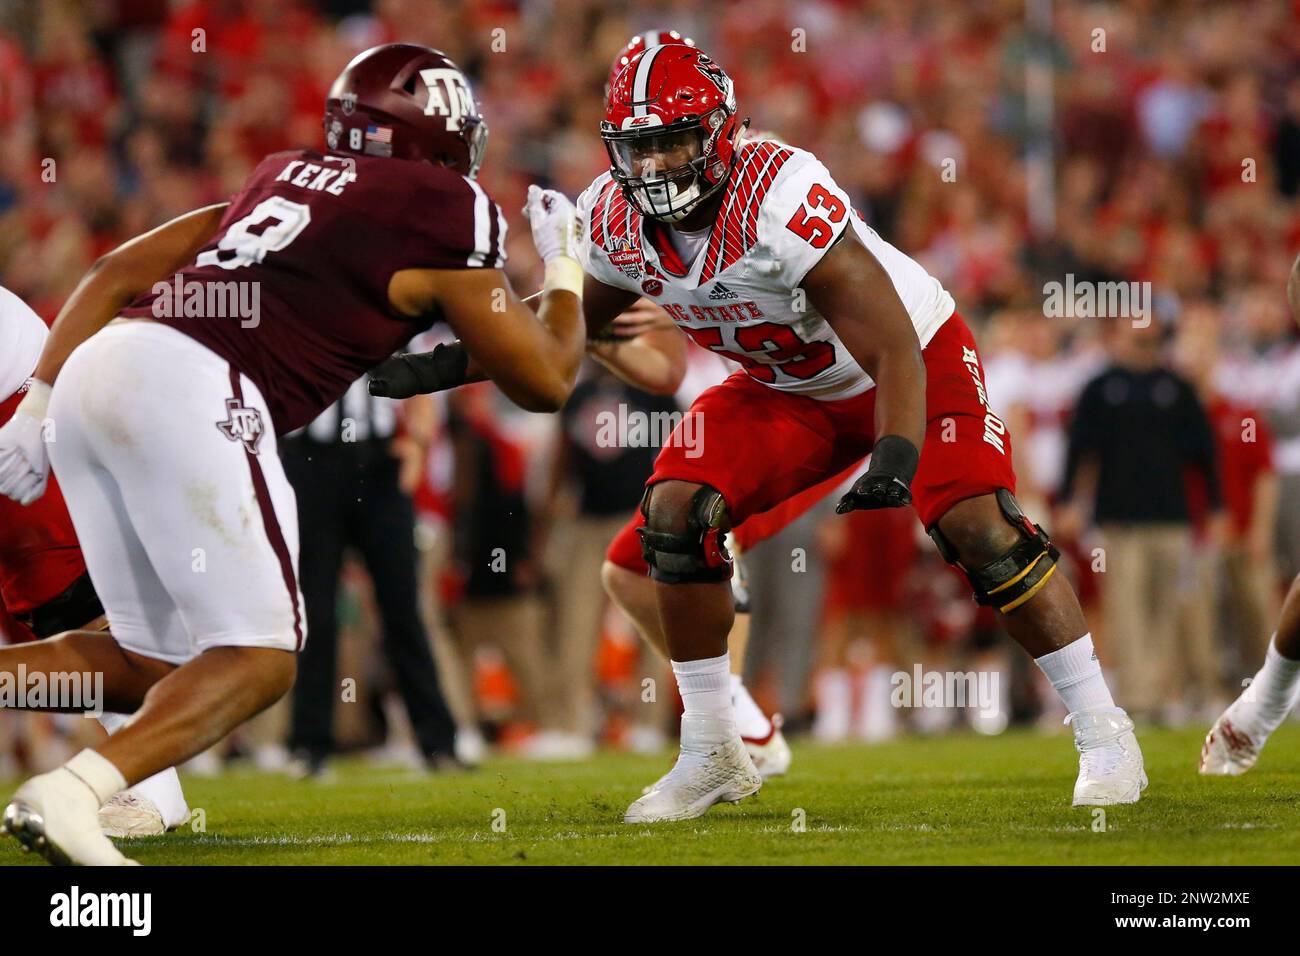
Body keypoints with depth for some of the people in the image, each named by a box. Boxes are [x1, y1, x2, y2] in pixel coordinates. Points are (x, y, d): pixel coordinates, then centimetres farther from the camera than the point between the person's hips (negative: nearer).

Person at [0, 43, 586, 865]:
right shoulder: (445, 213, 9)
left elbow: (116, 275, 24)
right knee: (259, 660, -2)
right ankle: (67, 794, -24)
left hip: (93, 368, 8)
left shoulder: (286, 178, 29)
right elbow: (545, 381, 16)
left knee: (152, 665, 15)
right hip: (189, 393, -8)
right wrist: (565, 268, 33)